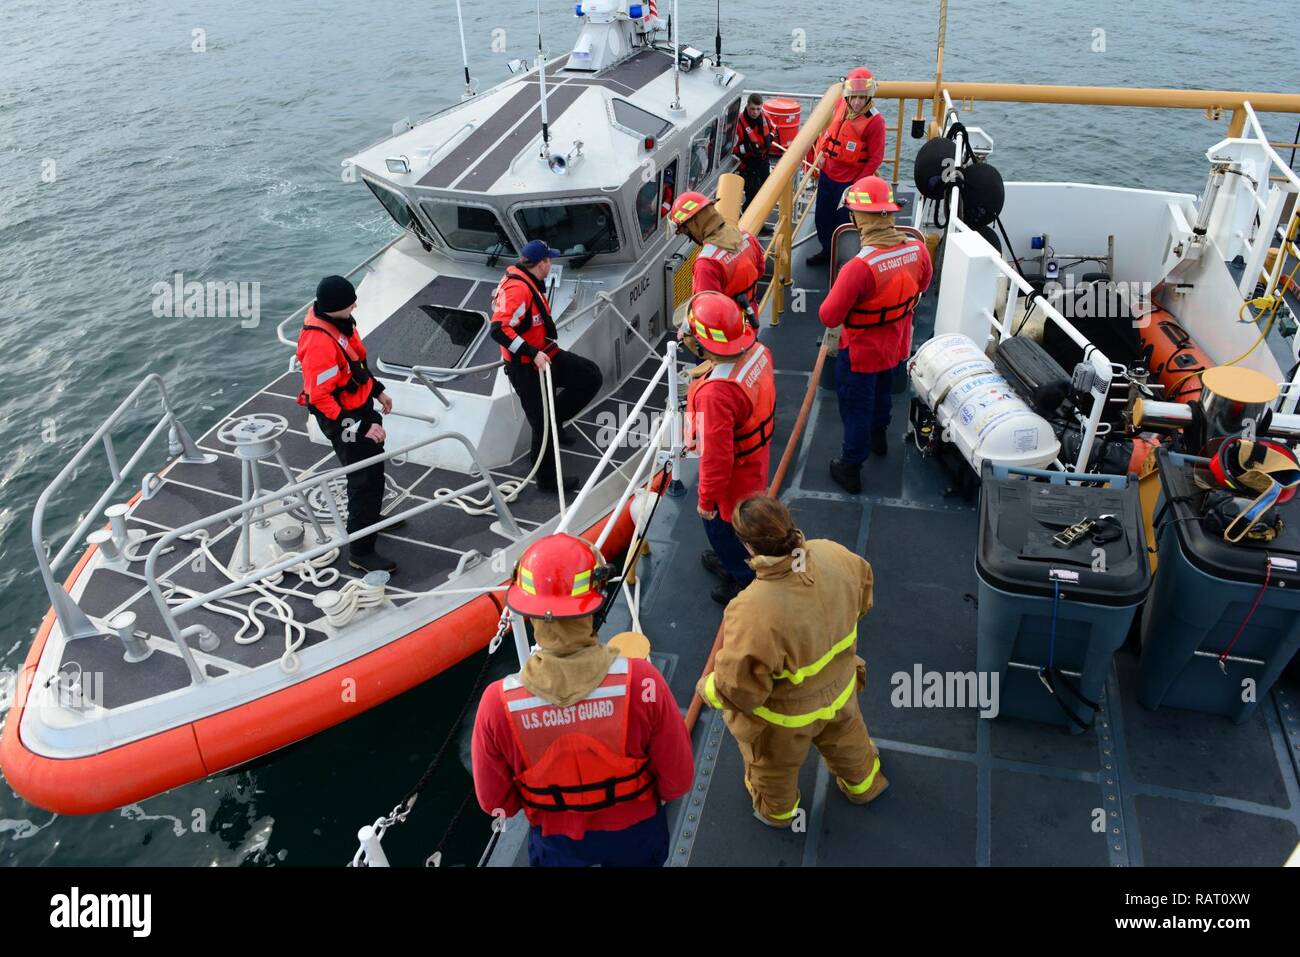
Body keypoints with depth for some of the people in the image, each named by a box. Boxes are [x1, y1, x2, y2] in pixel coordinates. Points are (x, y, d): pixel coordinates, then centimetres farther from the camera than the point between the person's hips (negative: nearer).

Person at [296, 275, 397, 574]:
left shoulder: (340, 320, -4)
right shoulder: (319, 344, -33)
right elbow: (321, 398, -29)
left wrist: (378, 390, 18)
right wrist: (360, 428, -27)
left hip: (361, 407, 10)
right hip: (344, 419, -10)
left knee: (374, 465, 26)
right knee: (365, 478, -3)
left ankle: (370, 517, 50)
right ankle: (360, 551, 10)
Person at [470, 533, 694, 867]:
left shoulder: (498, 703, -30)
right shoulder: (642, 682, -33)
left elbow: (495, 802, -13)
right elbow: (678, 780, -18)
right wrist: (644, 796, 5)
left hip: (555, 841, 0)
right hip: (635, 831, 0)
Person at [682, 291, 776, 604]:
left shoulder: (716, 392, -42)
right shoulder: (757, 350, -17)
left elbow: (716, 456, -32)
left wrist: (706, 499, -18)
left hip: (734, 472, -8)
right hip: (756, 453, 8)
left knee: (721, 524, 20)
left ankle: (745, 582, 42)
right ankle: (731, 561, 58)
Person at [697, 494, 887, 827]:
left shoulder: (754, 613, -46)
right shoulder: (833, 556, -27)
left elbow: (737, 687, -33)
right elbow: (862, 594, -3)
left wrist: (707, 689, -11)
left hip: (786, 714, -5)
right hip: (839, 687, 5)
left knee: (774, 762, 31)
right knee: (844, 736, 38)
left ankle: (776, 810, 63)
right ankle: (863, 783, 69)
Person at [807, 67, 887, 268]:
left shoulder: (874, 121, -21)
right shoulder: (841, 105, -4)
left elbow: (876, 158, -17)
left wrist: (857, 184, -18)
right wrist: (821, 150, 7)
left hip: (848, 182, -7)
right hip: (827, 174, 7)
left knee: (845, 223, 5)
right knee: (822, 217, 21)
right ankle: (827, 251, 42)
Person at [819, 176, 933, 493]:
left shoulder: (859, 268, -37)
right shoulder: (917, 249, -17)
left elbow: (829, 318, -27)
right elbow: (922, 285, 5)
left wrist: (836, 294, -9)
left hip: (861, 353, -6)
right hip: (896, 345, 6)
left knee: (856, 407, 14)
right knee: (882, 389, 32)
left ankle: (850, 469, 31)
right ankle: (878, 435, 58)